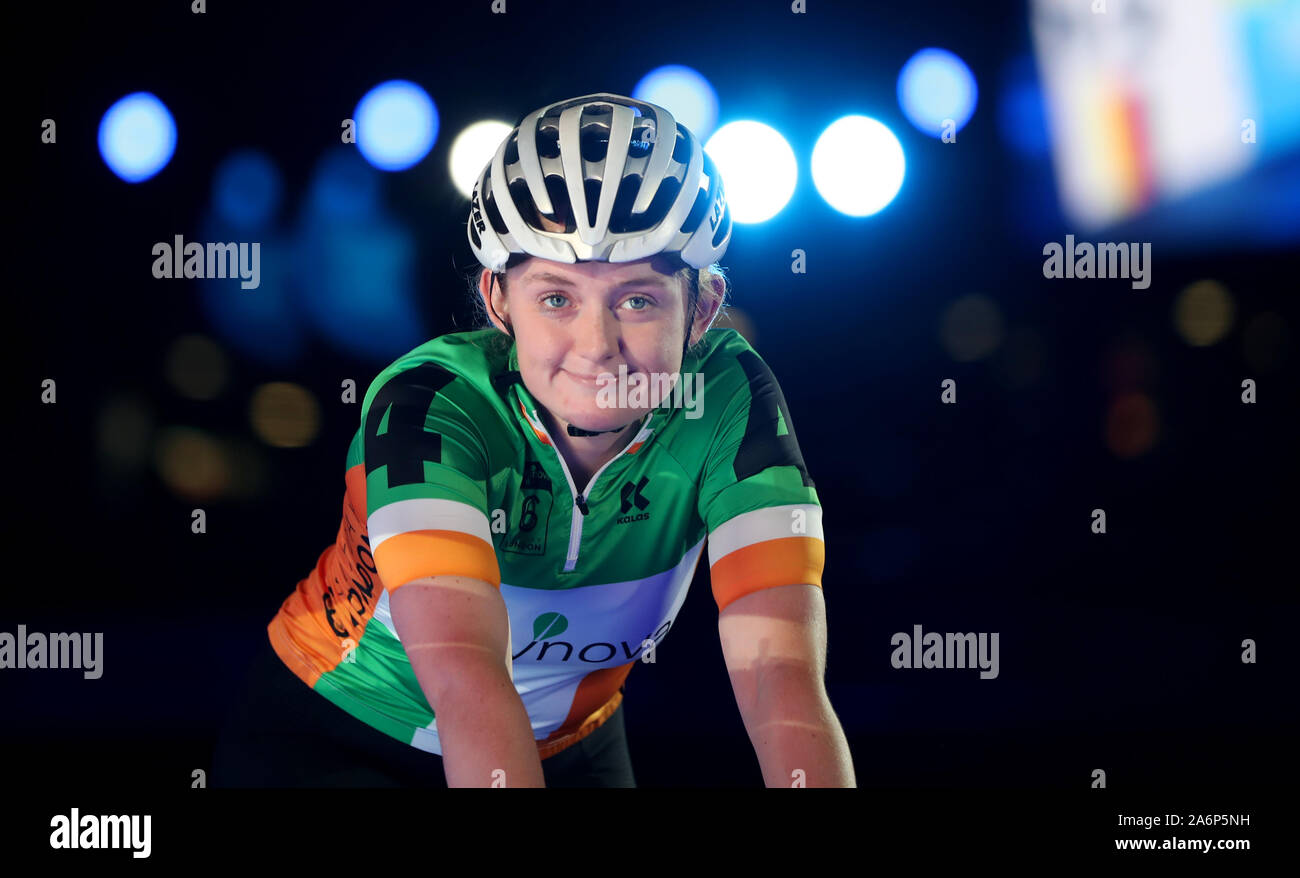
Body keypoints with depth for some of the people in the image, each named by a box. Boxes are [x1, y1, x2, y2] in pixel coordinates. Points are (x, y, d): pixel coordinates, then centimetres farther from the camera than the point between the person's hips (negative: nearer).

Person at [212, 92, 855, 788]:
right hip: (335, 740, -3)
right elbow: (466, 679, -45)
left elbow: (780, 673, -35)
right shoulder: (429, 403, -30)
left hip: (563, 749, 3)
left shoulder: (729, 399, -24)